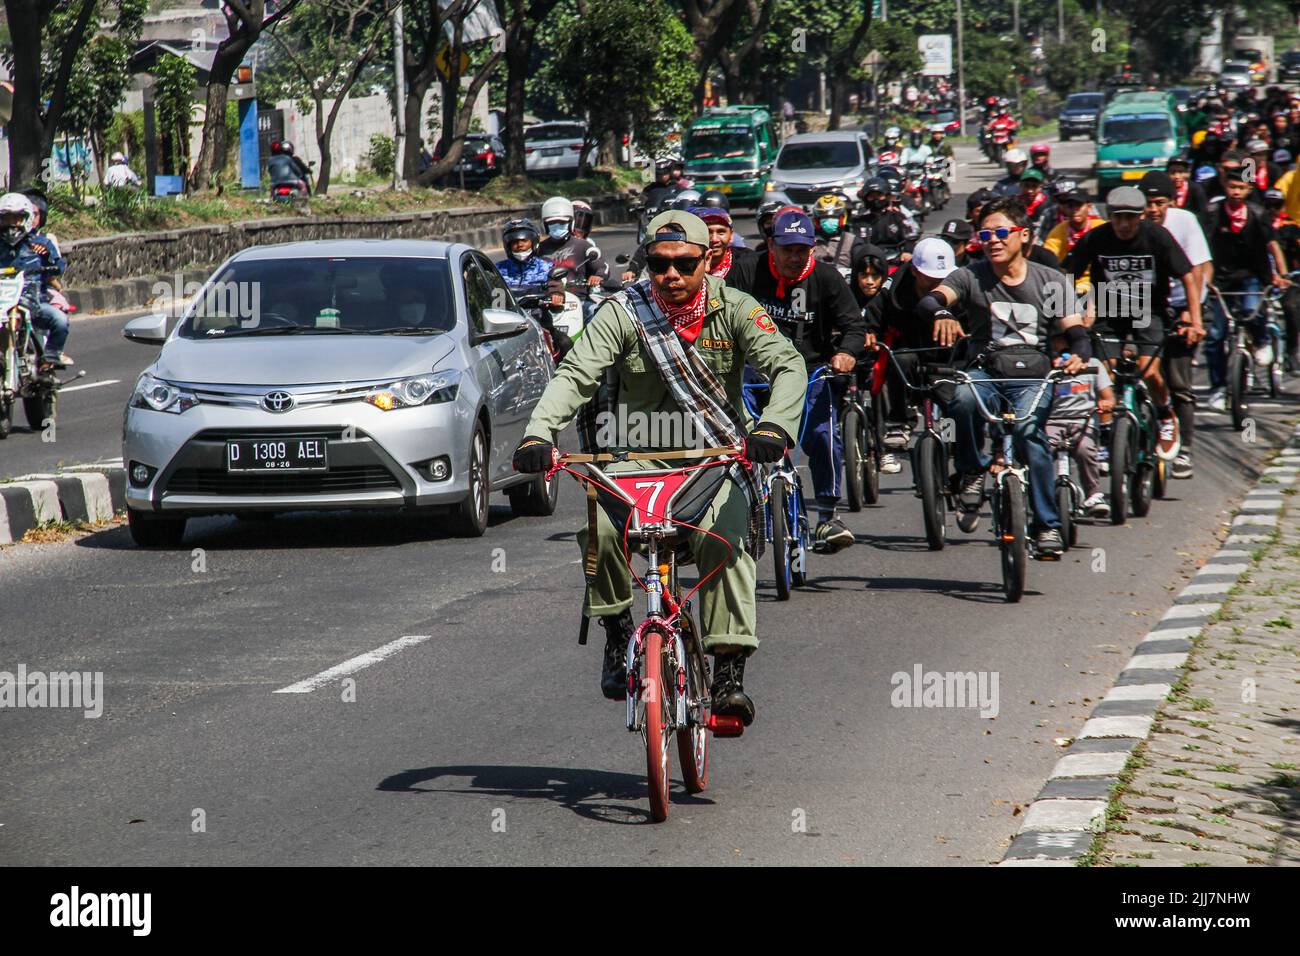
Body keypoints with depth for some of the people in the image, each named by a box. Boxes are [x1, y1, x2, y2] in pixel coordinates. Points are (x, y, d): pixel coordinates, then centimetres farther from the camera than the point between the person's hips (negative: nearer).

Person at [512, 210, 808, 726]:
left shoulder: (733, 309, -3)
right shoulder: (623, 312, -3)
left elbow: (787, 366, -14)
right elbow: (575, 374, -14)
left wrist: (773, 427, -36)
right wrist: (538, 432, -33)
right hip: (640, 454, 0)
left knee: (725, 539, -29)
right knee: (603, 528, -29)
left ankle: (729, 673, -25)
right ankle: (617, 633, -5)